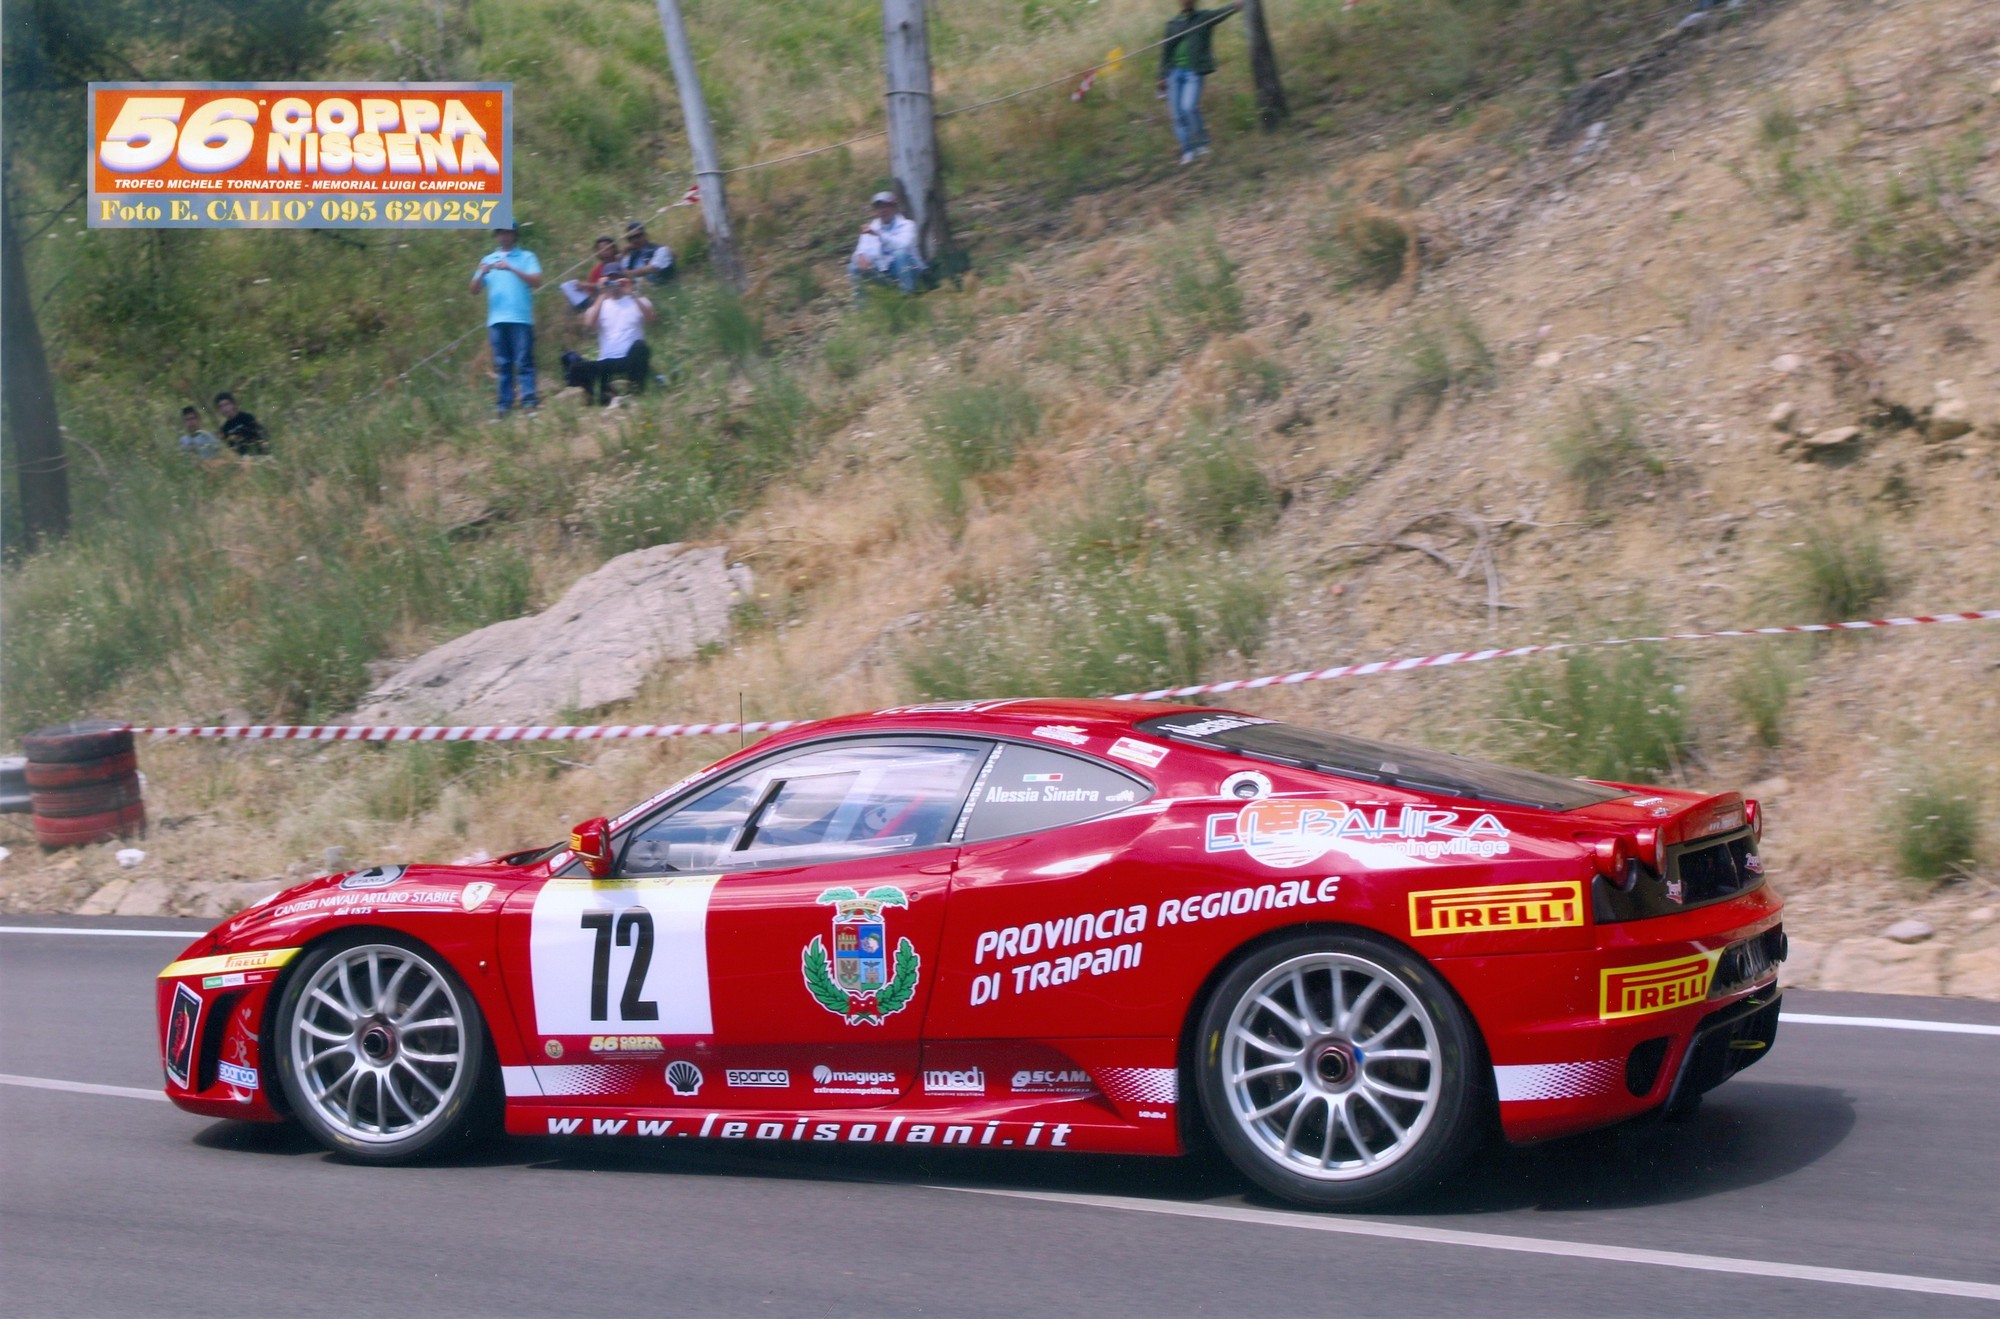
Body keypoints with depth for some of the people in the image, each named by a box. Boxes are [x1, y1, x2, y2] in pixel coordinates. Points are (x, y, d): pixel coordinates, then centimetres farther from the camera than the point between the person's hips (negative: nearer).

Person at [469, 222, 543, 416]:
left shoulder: (526, 257, 9)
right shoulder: (487, 260, 19)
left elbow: (536, 282, -5)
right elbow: (474, 289, 13)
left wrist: (511, 269, -14)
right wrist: (482, 273, -8)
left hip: (521, 318, -3)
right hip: (496, 320, 3)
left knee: (524, 362, -9)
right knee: (502, 364, 1)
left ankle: (529, 401, -13)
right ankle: (503, 403, 1)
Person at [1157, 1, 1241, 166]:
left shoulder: (1205, 17, 3)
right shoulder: (1173, 24, 12)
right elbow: (1166, 51, 15)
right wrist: (1163, 76, 9)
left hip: (1194, 72, -4)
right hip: (1175, 72, 4)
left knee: (1189, 107, -20)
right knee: (1178, 115, 0)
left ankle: (1202, 143, -2)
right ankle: (1188, 150, 9)